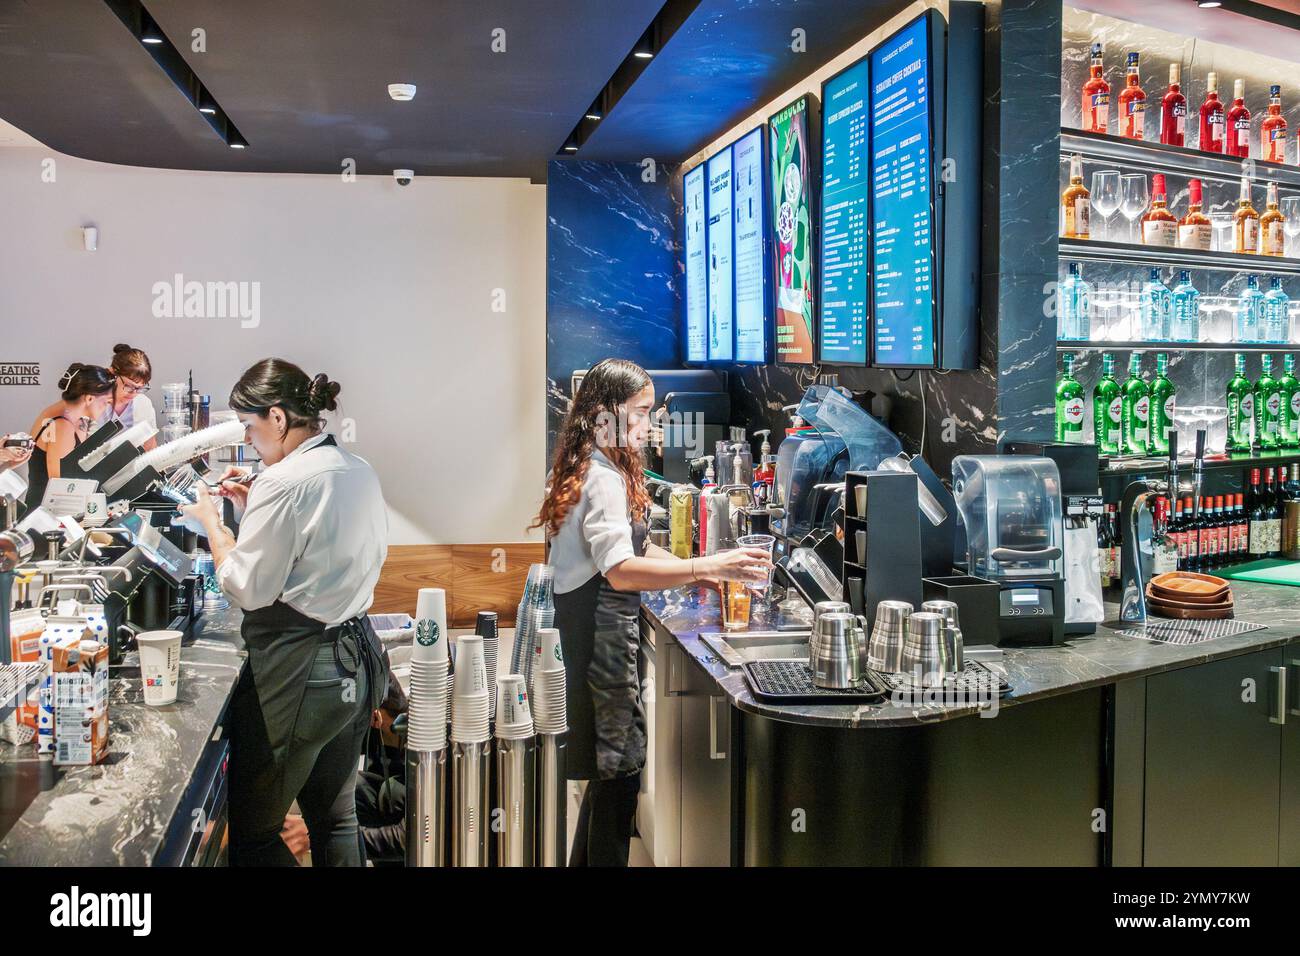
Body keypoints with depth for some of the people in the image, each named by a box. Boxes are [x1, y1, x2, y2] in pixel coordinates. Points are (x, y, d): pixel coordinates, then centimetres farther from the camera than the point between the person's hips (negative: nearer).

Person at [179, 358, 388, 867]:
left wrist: (211, 522, -2)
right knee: (335, 819, 20)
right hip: (357, 657, 9)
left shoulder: (283, 483, -19)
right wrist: (253, 509, 15)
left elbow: (247, 589, -16)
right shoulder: (360, 472, 9)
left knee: (250, 832, 6)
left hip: (299, 669, -9)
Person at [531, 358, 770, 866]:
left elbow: (626, 544, 24)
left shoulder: (600, 469, 15)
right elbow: (620, 570, -30)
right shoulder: (603, 478, -18)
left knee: (610, 763, 17)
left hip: (599, 631, 10)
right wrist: (704, 567, -34)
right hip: (599, 634, -10)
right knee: (621, 763, -4)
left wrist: (687, 568, 13)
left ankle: (584, 860, 28)